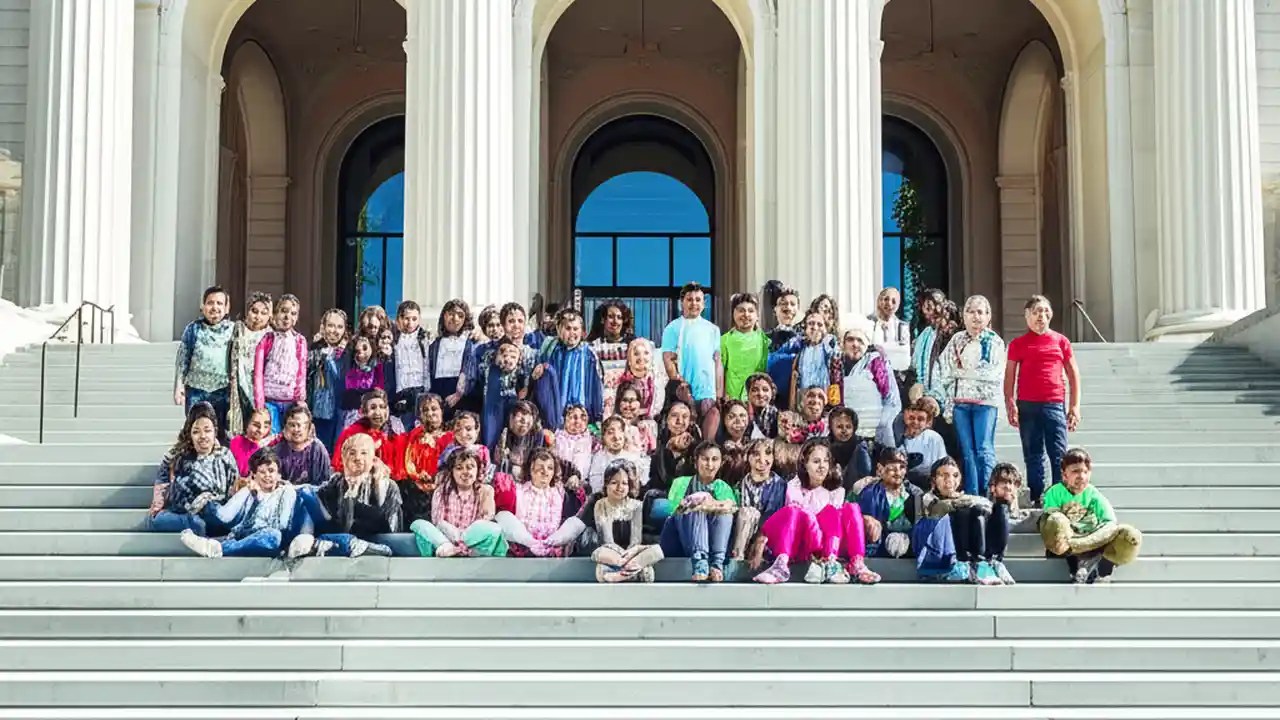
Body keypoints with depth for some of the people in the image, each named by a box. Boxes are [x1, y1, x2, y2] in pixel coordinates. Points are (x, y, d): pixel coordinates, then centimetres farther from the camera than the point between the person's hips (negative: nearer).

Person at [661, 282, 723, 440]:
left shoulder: (712, 329, 14)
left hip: (708, 392, 3)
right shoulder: (673, 328, 1)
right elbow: (668, 360, -5)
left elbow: (718, 362, 14)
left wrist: (720, 392, 8)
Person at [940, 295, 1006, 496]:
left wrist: (964, 371, -5)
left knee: (984, 450, -10)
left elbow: (996, 374, -6)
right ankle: (970, 496, 5)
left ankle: (987, 494, -8)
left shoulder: (995, 341, 5)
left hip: (985, 400, -3)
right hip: (960, 401, 3)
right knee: (967, 451, 2)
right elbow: (945, 370, 11)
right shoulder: (957, 340, 15)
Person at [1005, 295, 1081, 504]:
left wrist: (1075, 406, 5)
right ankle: (1035, 500, 9)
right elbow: (1009, 376, 7)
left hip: (1055, 404, 0)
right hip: (1027, 405, 0)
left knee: (1059, 455, -4)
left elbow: (1073, 374, 11)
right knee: (1032, 456, 5)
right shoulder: (1018, 344, 8)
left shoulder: (1060, 341, 9)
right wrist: (1010, 405, -4)